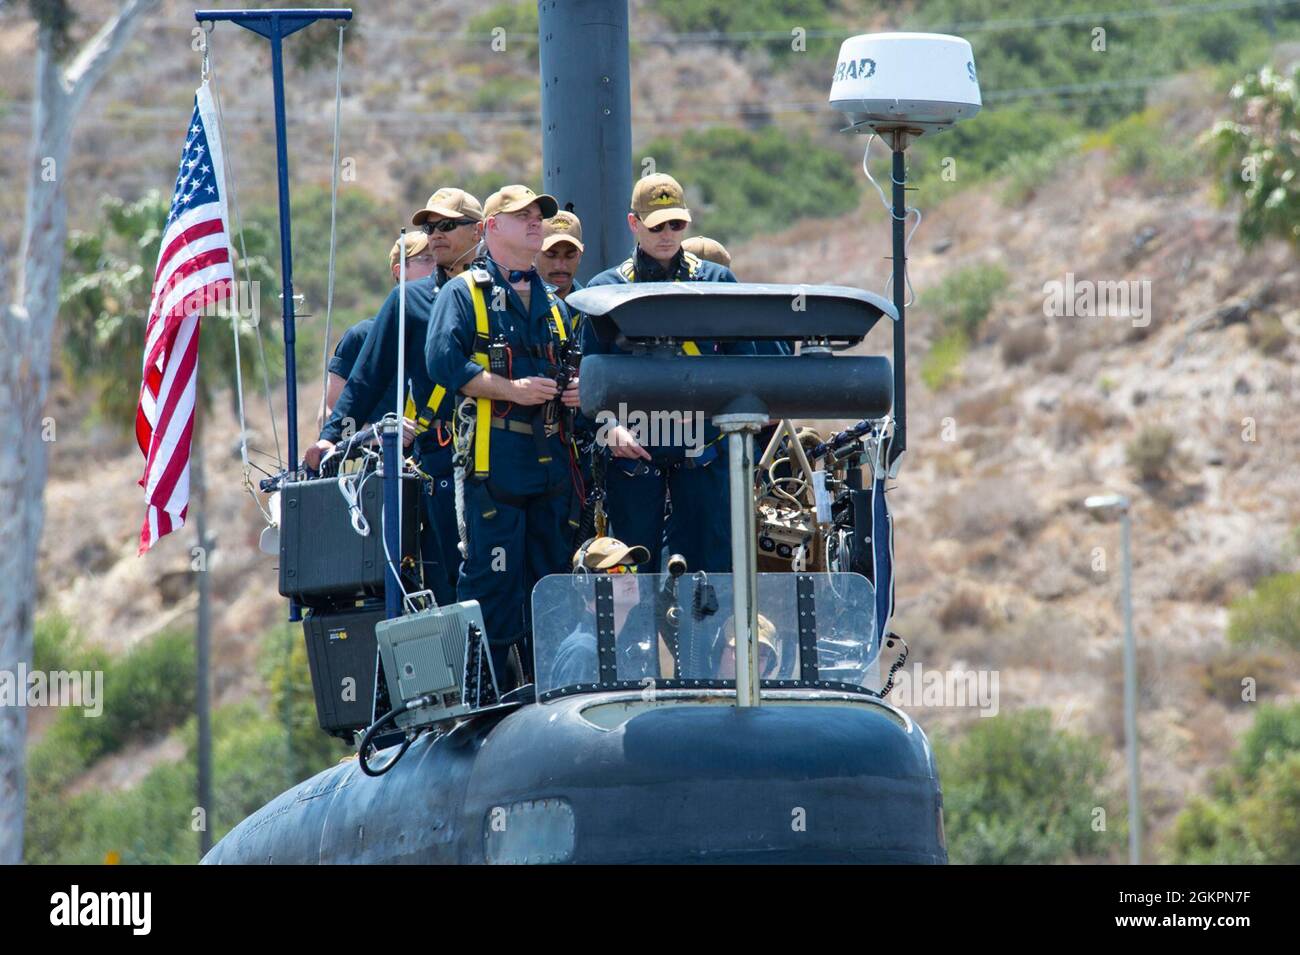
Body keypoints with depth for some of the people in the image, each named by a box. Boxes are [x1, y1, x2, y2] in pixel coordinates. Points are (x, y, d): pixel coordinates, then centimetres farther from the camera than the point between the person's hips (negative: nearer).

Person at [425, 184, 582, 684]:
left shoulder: (552, 303, 25)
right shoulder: (464, 293, 3)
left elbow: (574, 366, 30)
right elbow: (444, 362, -10)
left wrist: (580, 389, 6)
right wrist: (511, 390, -16)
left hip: (552, 460, 7)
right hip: (495, 459, -7)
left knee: (552, 576, 7)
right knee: (493, 578, -10)